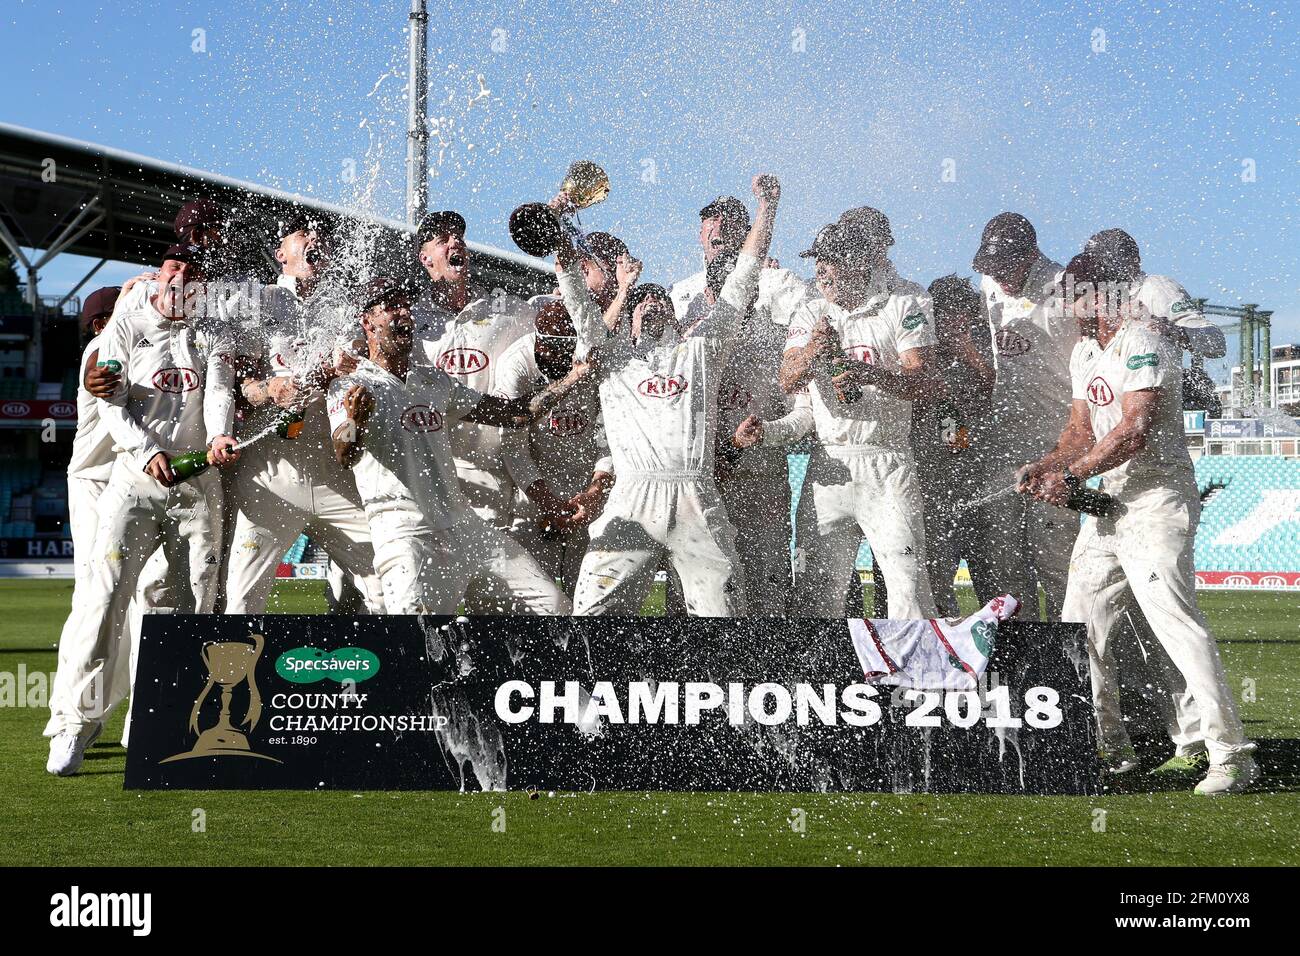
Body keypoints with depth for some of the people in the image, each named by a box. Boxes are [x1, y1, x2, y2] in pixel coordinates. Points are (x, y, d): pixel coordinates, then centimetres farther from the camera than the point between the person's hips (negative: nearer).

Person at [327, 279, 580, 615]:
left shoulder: (436, 380, 20)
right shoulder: (351, 387, 0)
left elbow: (514, 414, 21)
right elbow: (346, 457, -19)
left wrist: (575, 376, 12)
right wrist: (353, 421, -42)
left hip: (464, 525, 7)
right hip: (405, 531, -7)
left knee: (554, 606, 2)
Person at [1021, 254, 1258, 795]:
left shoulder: (1142, 346, -12)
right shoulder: (1085, 353, 18)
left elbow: (1135, 431, -21)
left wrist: (1072, 475, -23)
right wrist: (1045, 466, 0)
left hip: (1157, 501, -10)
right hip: (1109, 505, 10)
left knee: (1176, 623, -18)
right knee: (1078, 627, 10)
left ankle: (1231, 754, -16)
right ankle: (1108, 747, 21)